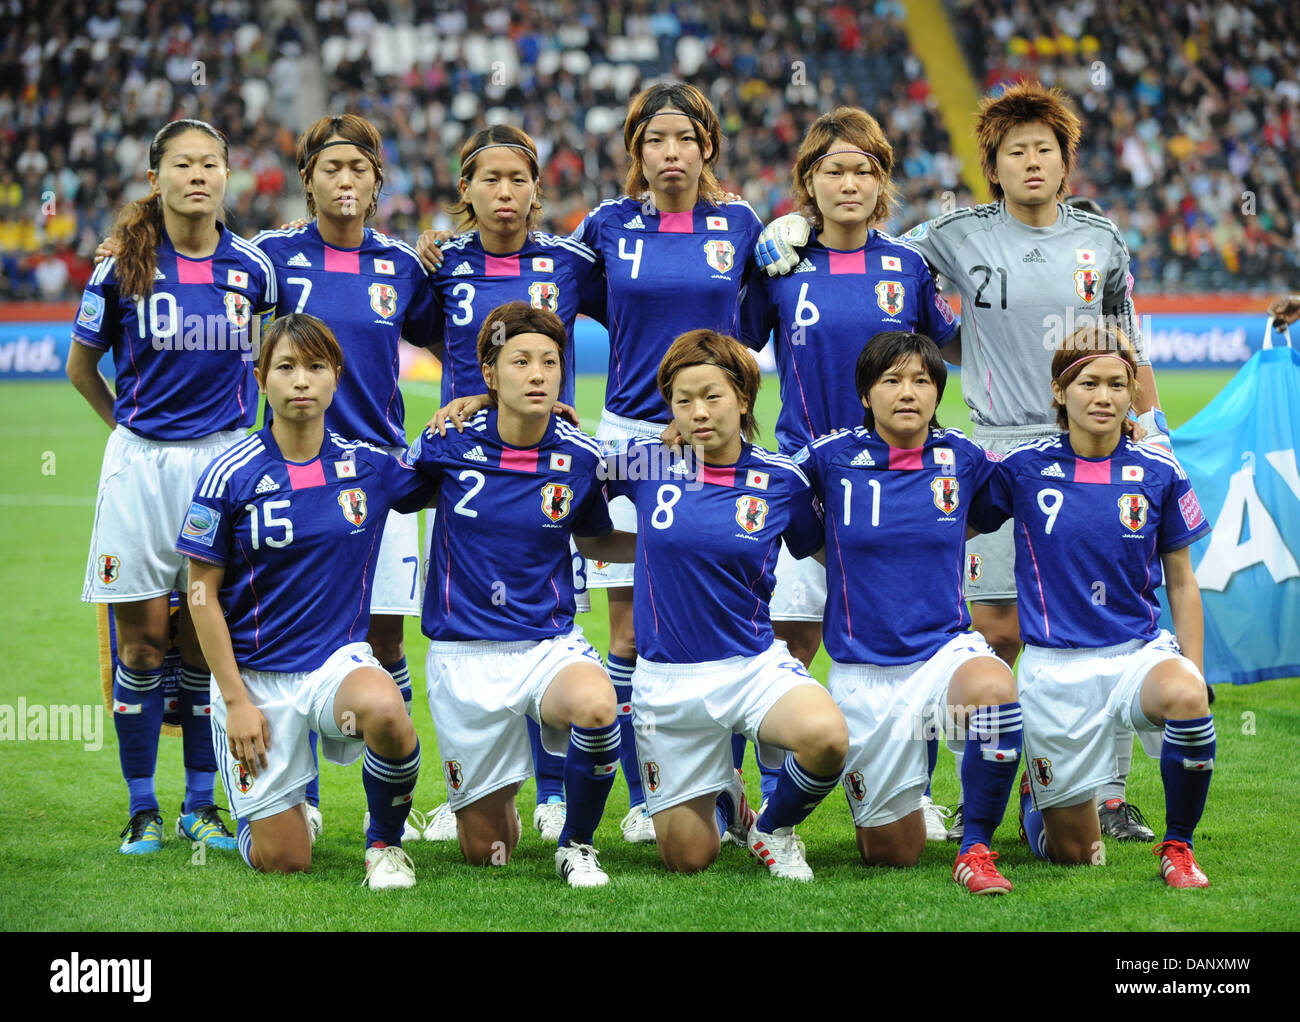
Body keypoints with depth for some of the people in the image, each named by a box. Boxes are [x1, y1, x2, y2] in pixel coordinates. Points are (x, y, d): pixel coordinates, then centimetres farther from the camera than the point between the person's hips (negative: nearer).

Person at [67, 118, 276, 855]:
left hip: (225, 457, 1)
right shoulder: (123, 268, -3)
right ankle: (143, 809, 10)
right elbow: (81, 366, 10)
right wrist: (130, 425, 10)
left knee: (208, 637, 4)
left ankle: (201, 805, 15)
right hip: (141, 462, -1)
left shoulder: (253, 268, 1)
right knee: (145, 635, 0)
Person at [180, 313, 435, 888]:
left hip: (340, 657, 1)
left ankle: (386, 842, -8)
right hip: (254, 673, -1)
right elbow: (202, 593, -4)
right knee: (282, 861, -2)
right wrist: (235, 701, -9)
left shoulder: (369, 466, -1)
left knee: (384, 709, -36)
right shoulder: (230, 475, -9)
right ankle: (287, 806, 36)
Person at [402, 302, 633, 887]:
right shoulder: (449, 443, -6)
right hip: (464, 654, 0)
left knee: (596, 706, -39)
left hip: (550, 642, 0)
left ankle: (577, 844, -11)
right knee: (486, 852, 5)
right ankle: (497, 797, 45)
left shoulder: (580, 457, -5)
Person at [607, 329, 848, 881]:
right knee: (687, 860, 5)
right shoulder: (646, 464, -4)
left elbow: (822, 548, 16)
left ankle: (772, 827, -1)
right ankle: (724, 798, 43)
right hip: (667, 681, 1)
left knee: (825, 736, -35)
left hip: (755, 664, -1)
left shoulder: (781, 480, -4)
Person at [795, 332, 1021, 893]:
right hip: (862, 672, 0)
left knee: (993, 688, -39)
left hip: (946, 648, 0)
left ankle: (976, 849, -19)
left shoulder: (962, 458, 1)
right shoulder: (832, 457, -5)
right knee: (894, 855, 5)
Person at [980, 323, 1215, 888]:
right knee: (1075, 854, 4)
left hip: (1139, 651, 0)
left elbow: (1181, 583, 5)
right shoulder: (1022, 469, -4)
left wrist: (1193, 672, -1)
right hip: (1055, 666, 0)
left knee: (1184, 696, -38)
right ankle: (1035, 796, 43)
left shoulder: (1159, 474, -2)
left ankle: (1177, 845, -13)